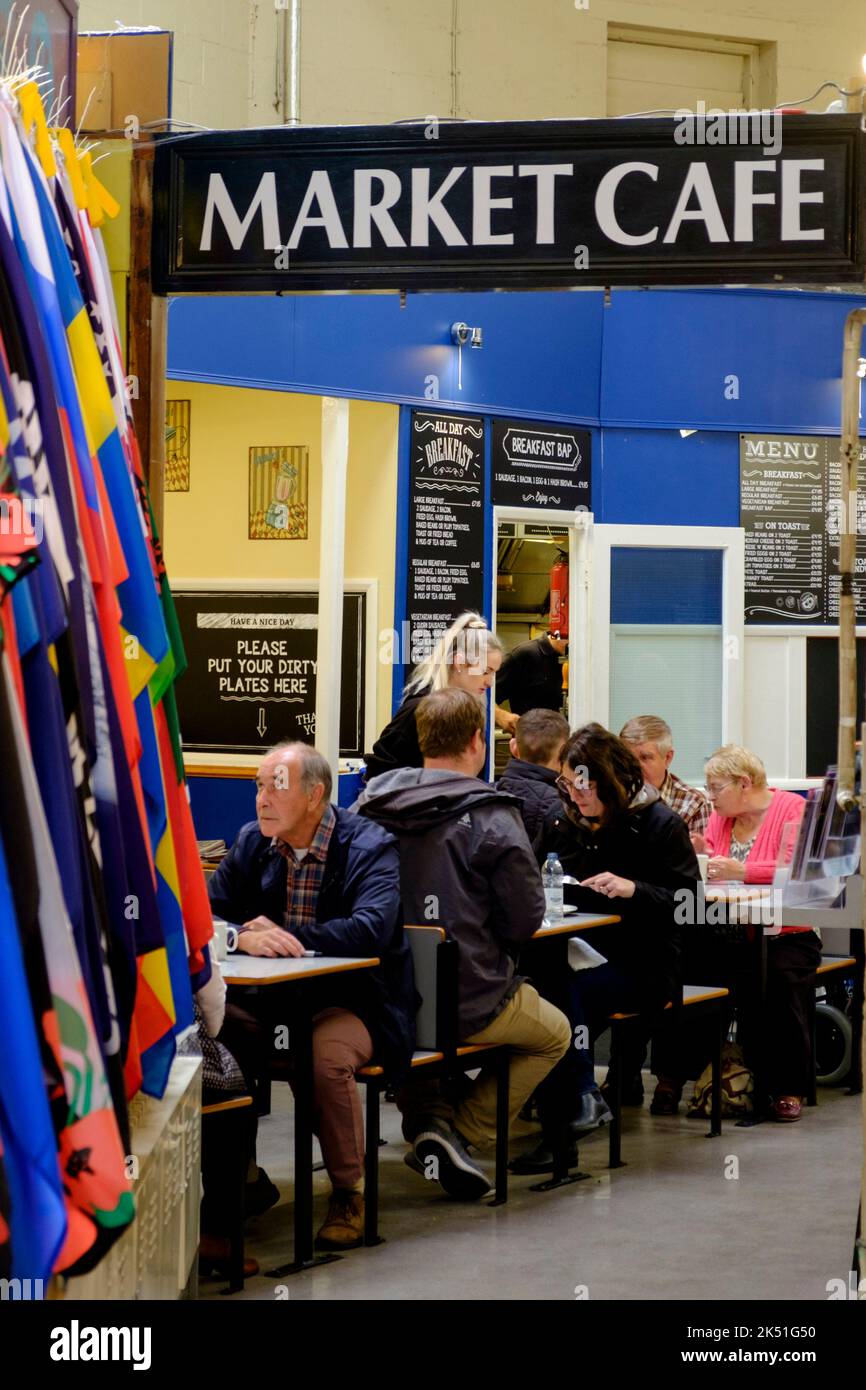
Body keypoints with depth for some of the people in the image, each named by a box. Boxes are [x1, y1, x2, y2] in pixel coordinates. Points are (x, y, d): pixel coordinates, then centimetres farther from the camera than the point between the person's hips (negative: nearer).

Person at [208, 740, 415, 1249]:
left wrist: (285, 934, -26)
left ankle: (348, 1192, -11)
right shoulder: (252, 841, 6)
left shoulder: (370, 847, -10)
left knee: (326, 1056, -36)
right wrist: (244, 937, -23)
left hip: (351, 1002, -5)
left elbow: (371, 930, -25)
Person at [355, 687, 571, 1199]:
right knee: (555, 1033, 24)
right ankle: (462, 1133, 8)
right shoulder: (492, 817, -15)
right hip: (469, 1004, -4)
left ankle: (429, 1120, 17)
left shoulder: (371, 805, -1)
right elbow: (526, 918, -11)